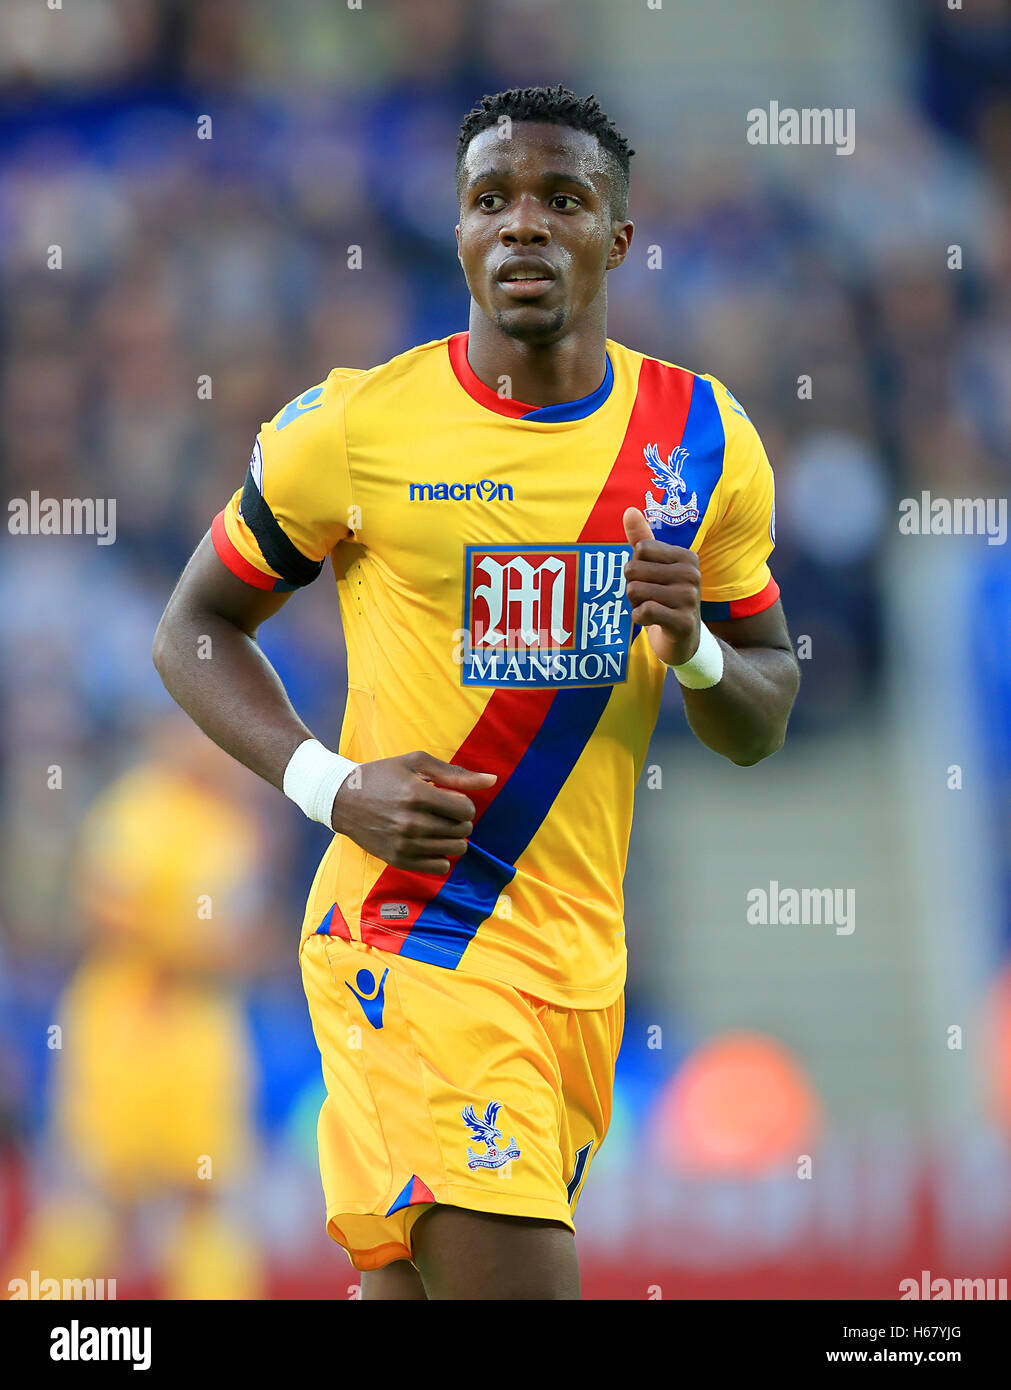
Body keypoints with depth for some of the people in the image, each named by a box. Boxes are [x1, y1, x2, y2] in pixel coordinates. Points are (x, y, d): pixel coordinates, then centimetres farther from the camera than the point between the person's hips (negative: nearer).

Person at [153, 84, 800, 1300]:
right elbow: (194, 630, 6)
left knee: (406, 1280, 13)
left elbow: (759, 729, 13)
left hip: (584, 958, 5)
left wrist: (694, 648, -10)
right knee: (512, 1279, -20)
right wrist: (326, 784, -10)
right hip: (413, 942, -5)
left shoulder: (700, 438, 6)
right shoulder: (358, 427, -5)